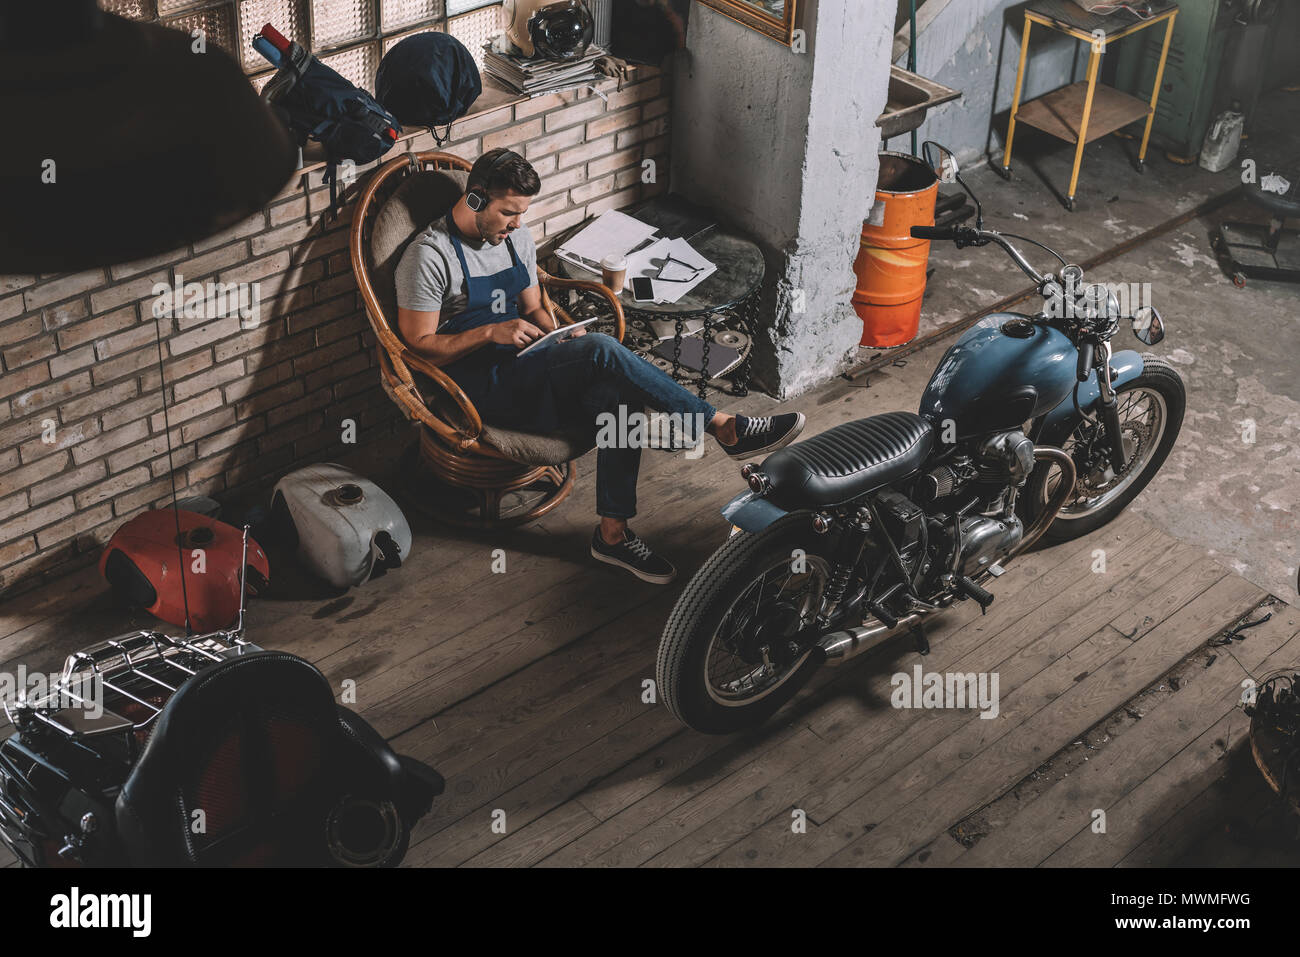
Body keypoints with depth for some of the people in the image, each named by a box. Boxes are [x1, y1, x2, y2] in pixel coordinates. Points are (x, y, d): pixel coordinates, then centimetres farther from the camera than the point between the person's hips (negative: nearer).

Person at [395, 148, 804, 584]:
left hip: (524, 370, 8)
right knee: (601, 349, -28)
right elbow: (419, 347, -13)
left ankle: (613, 532, -18)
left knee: (618, 395, -23)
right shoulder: (430, 256, -12)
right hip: (478, 388, -8)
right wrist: (493, 332, -22)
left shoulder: (517, 238, 11)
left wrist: (561, 335, -2)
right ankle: (725, 428, -22)